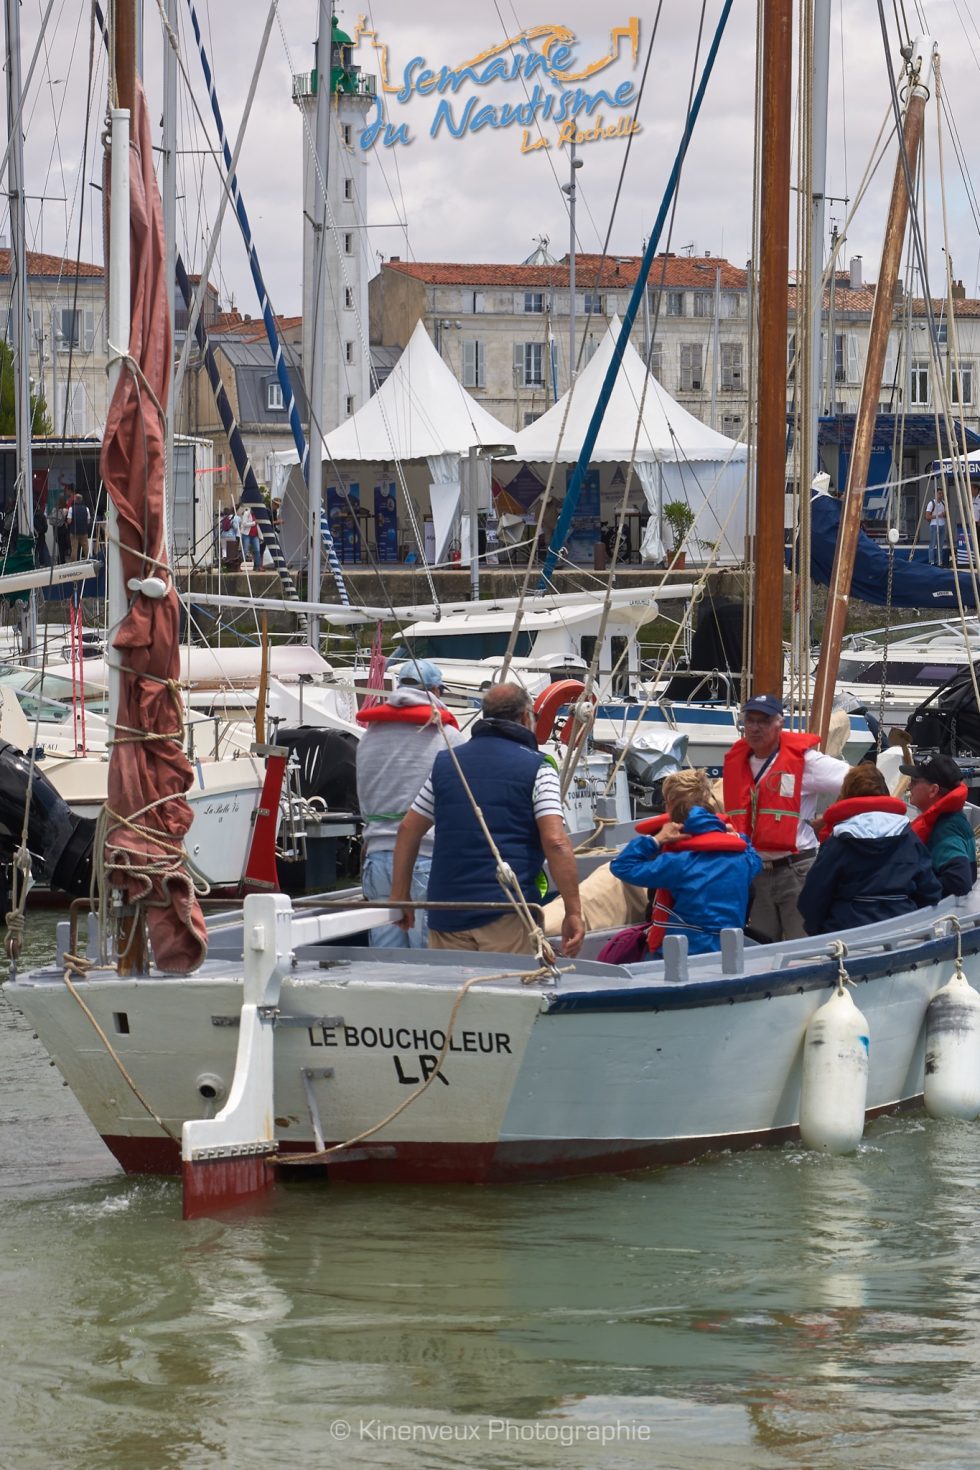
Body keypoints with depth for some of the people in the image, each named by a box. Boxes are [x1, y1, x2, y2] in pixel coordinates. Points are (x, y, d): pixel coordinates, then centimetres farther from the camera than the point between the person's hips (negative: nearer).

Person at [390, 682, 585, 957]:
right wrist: (573, 912, -10)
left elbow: (408, 831, 16)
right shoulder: (537, 769, -1)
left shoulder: (446, 763, 14)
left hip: (446, 913, 4)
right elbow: (555, 842, -11)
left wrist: (399, 896, 24)